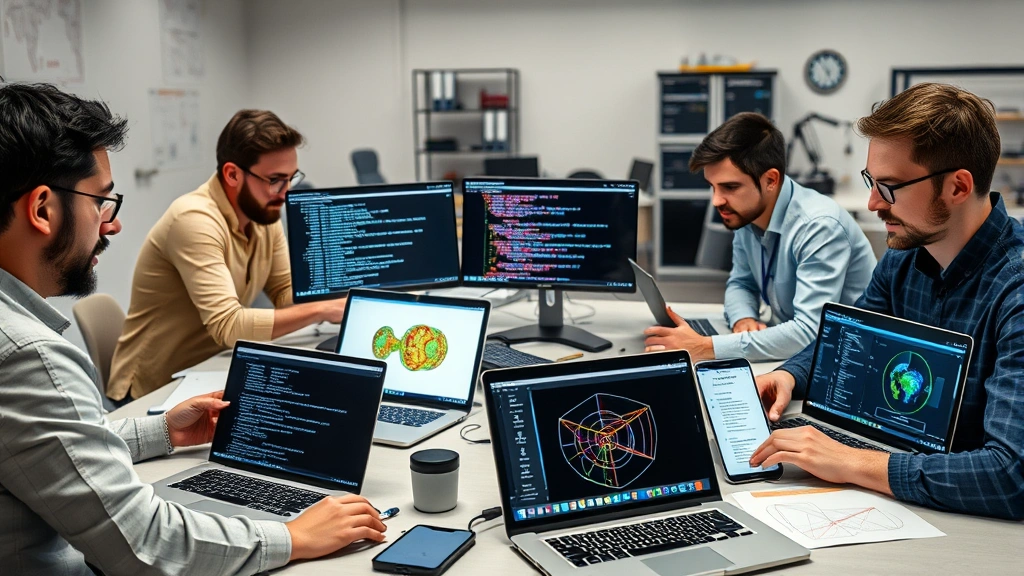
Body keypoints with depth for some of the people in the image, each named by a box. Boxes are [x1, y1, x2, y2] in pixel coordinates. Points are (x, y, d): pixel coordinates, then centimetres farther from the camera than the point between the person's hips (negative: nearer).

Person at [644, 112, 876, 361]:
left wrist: (706, 348, -30)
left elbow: (810, 333, -31)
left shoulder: (819, 227, -24)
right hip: (790, 350, 6)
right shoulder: (747, 214, -3)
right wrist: (744, 320, -10)